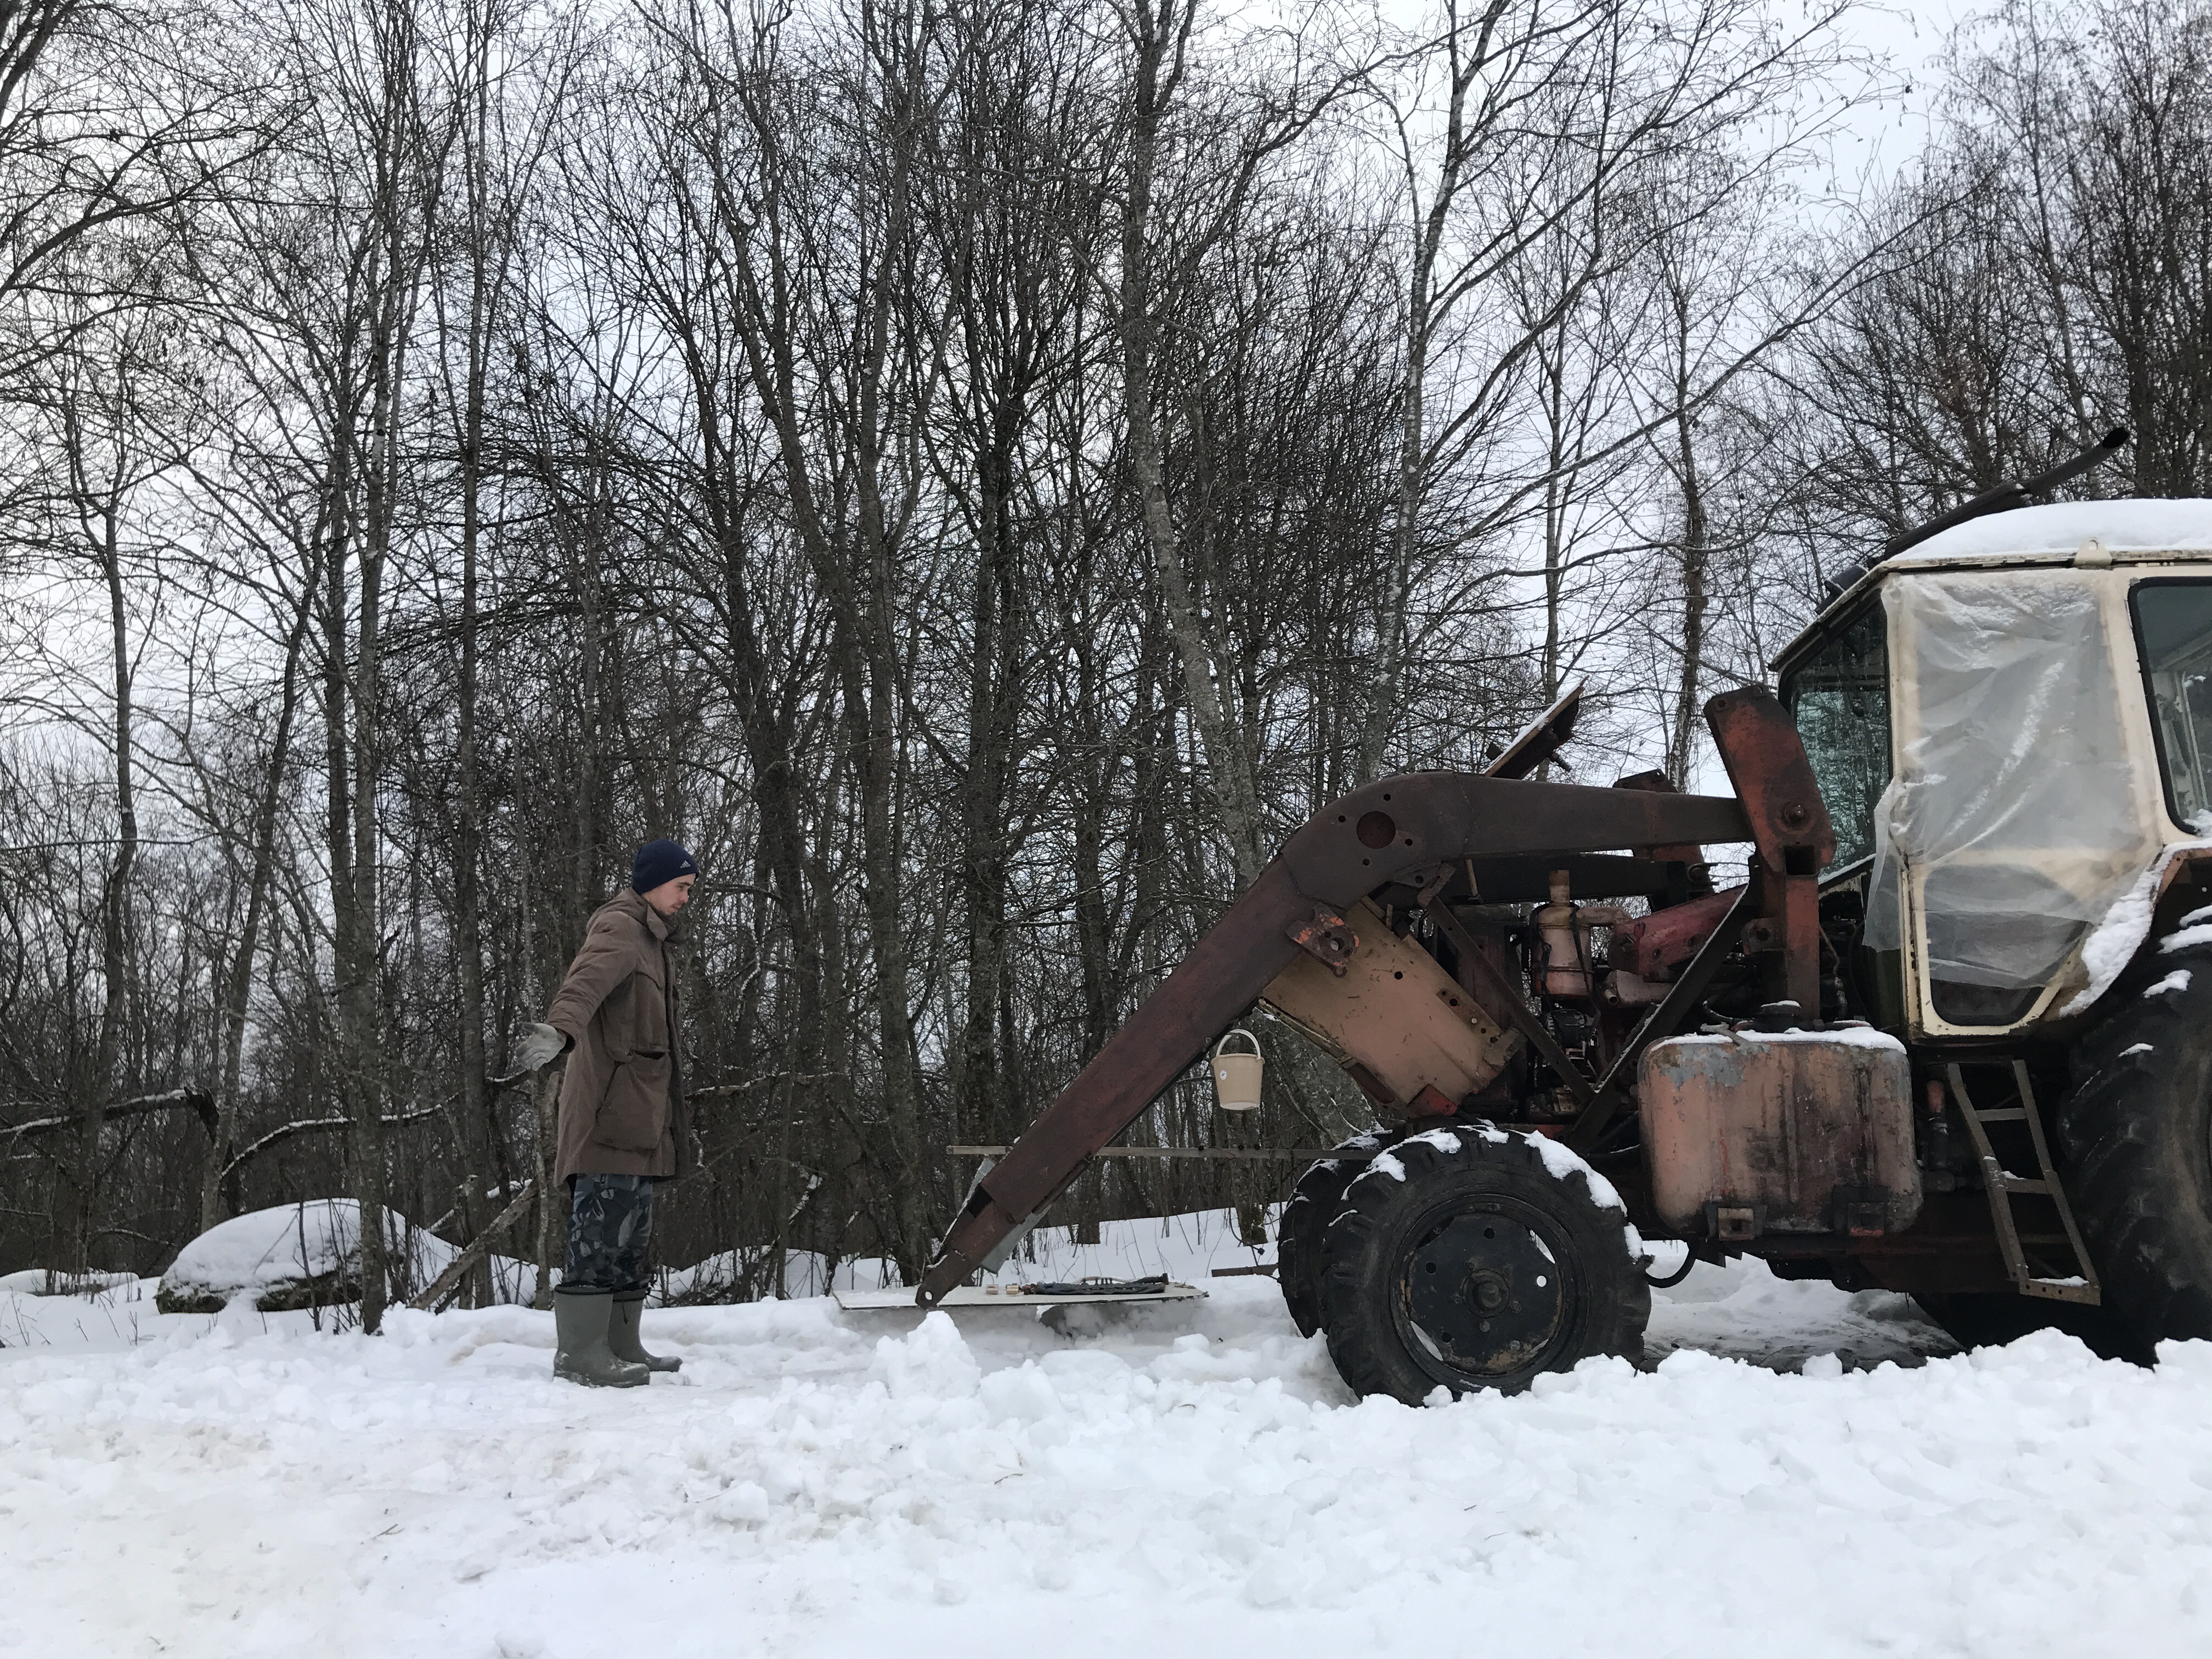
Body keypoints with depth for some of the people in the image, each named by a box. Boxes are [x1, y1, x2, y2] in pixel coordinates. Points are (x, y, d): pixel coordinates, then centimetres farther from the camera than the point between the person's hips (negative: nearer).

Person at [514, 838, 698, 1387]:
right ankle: (580, 1348, -12)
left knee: (631, 1227, 11)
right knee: (602, 1220, -12)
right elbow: (587, 980, -30)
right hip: (610, 1103, -10)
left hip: (640, 1110, 10)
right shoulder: (618, 927, -8)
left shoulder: (649, 936, 24)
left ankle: (620, 1344, 15)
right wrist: (560, 1029, -49)